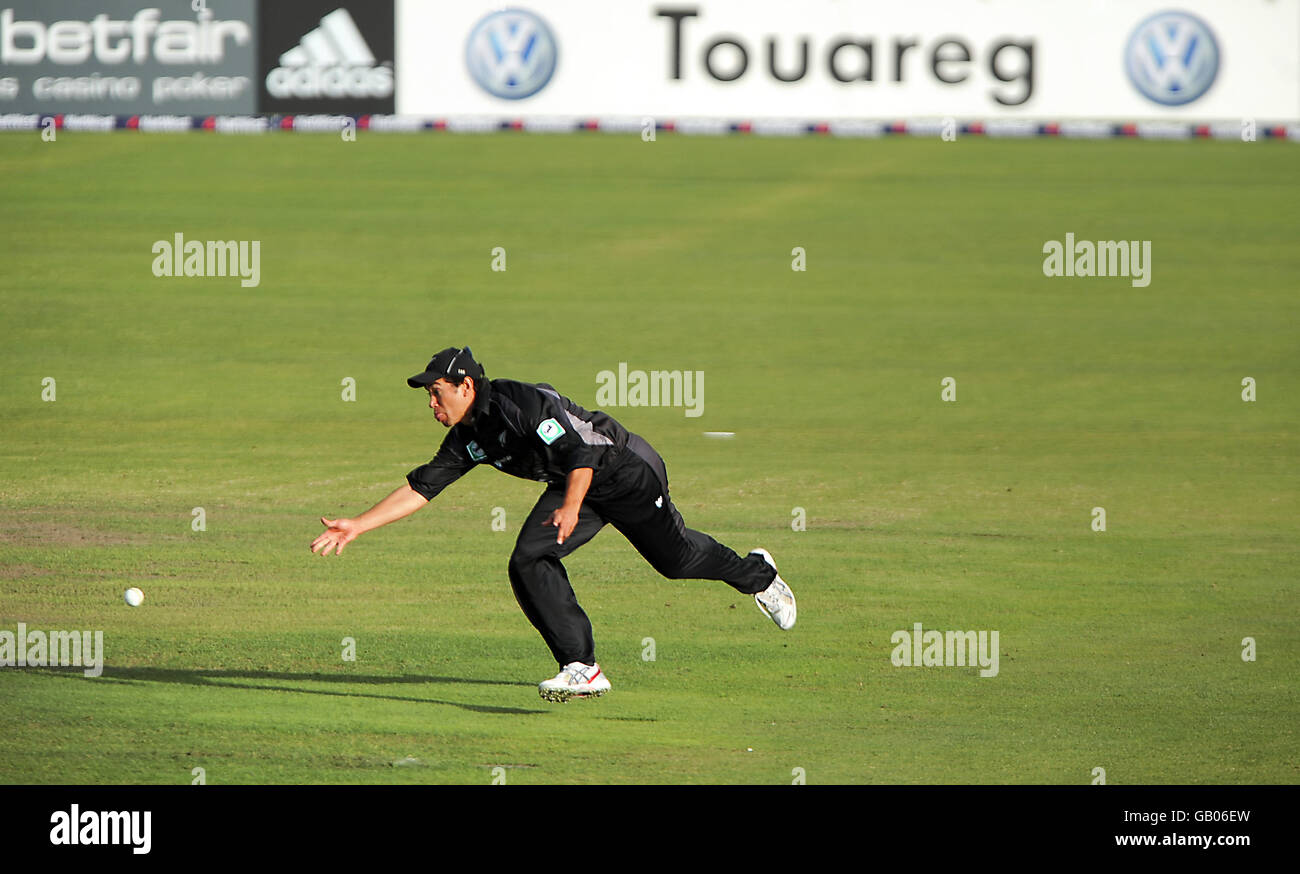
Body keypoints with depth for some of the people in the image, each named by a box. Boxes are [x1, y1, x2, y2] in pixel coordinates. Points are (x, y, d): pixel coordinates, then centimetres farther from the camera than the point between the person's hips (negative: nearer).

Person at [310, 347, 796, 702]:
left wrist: (571, 508, -40)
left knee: (675, 557, 4)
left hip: (625, 468, -8)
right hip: (574, 486, 8)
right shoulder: (466, 440, -2)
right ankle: (582, 669, -11)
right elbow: (421, 487, 1)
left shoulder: (520, 402, -28)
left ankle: (756, 574, 35)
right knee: (529, 563, -12)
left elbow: (581, 452, -31)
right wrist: (357, 526, -5)